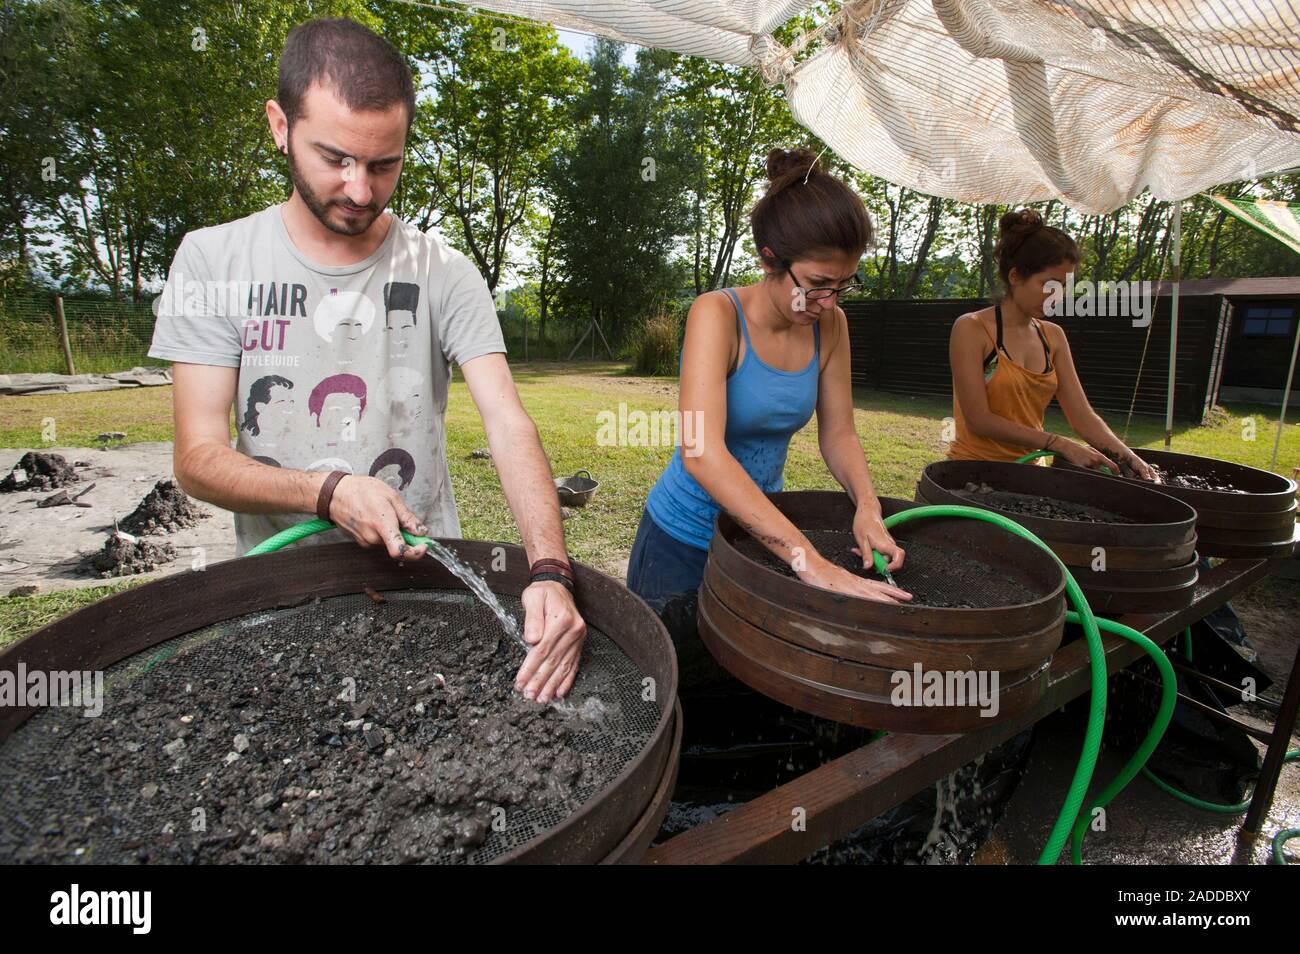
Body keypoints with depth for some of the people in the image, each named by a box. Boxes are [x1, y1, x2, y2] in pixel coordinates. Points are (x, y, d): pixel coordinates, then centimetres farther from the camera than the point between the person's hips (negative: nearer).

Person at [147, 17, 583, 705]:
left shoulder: (443, 274, -6)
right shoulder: (213, 261, -3)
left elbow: (509, 427, -17)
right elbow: (198, 458, -7)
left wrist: (548, 571, -32)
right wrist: (328, 490, -25)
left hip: (426, 572, 0)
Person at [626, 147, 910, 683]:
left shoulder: (828, 326, -6)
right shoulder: (717, 314, -24)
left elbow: (838, 433, 2)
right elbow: (702, 453, -37)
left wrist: (868, 507, -19)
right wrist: (807, 559, -43)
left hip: (761, 531, 5)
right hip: (684, 539, -4)